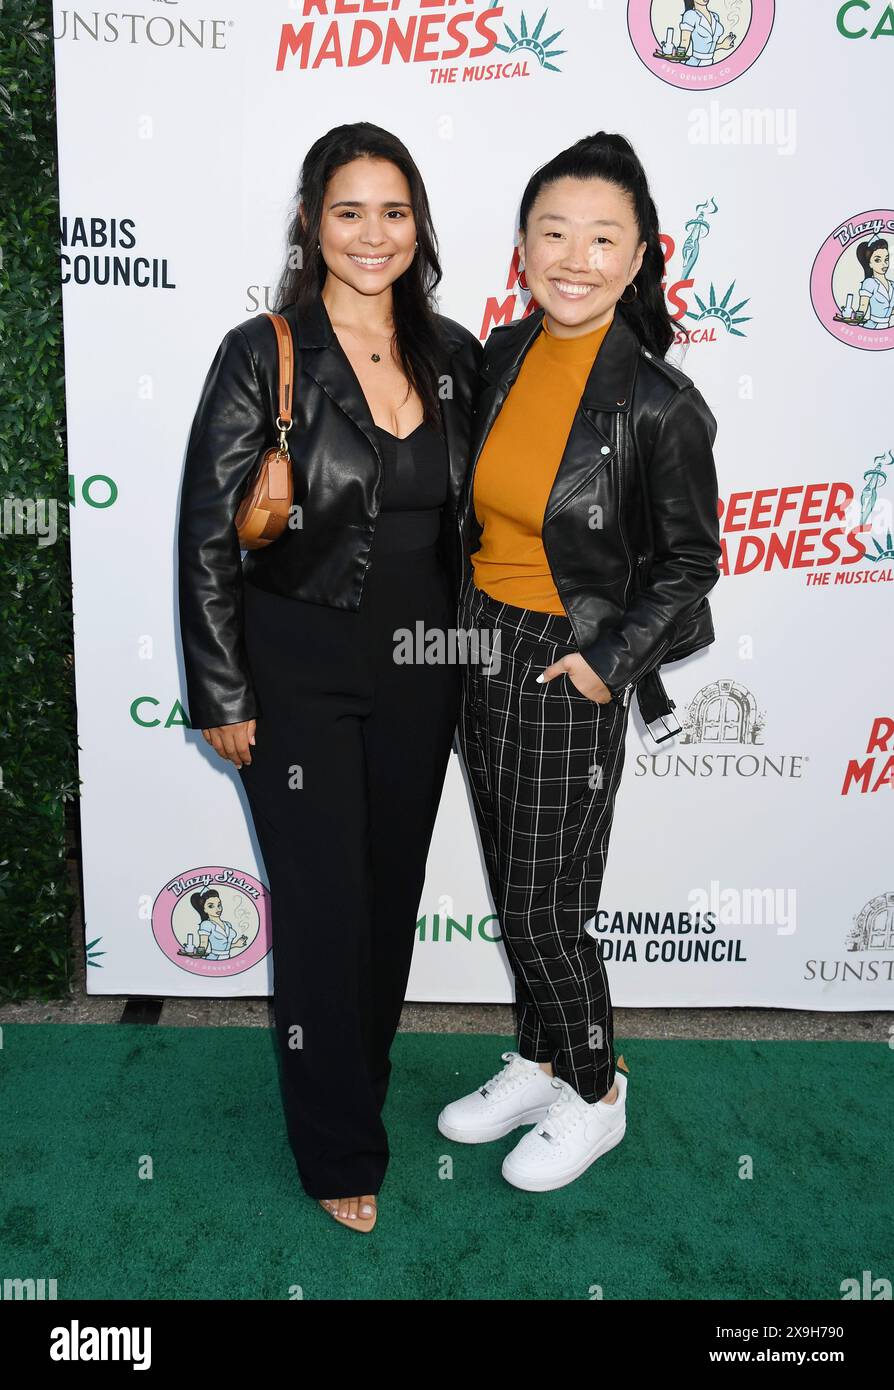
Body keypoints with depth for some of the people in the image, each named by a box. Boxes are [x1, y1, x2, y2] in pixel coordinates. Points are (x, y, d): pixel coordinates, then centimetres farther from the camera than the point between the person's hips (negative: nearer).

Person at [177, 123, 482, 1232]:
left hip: (419, 674, 5)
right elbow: (208, 536, -9)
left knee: (393, 889, 16)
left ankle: (359, 1081, 41)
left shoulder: (454, 356, 4)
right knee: (324, 905, 3)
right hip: (300, 677, -4)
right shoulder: (262, 356, -10)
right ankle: (340, 1151, 22)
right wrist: (223, 695, -10)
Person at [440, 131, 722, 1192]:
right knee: (513, 892, 18)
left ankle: (595, 1097, 30)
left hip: (568, 676, -6)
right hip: (479, 651, 6)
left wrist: (605, 660, -13)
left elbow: (689, 563, -8)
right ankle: (538, 1066, 39)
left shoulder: (659, 404, -16)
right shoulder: (502, 355, 1)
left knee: (544, 910, 5)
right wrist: (469, 621, 7)